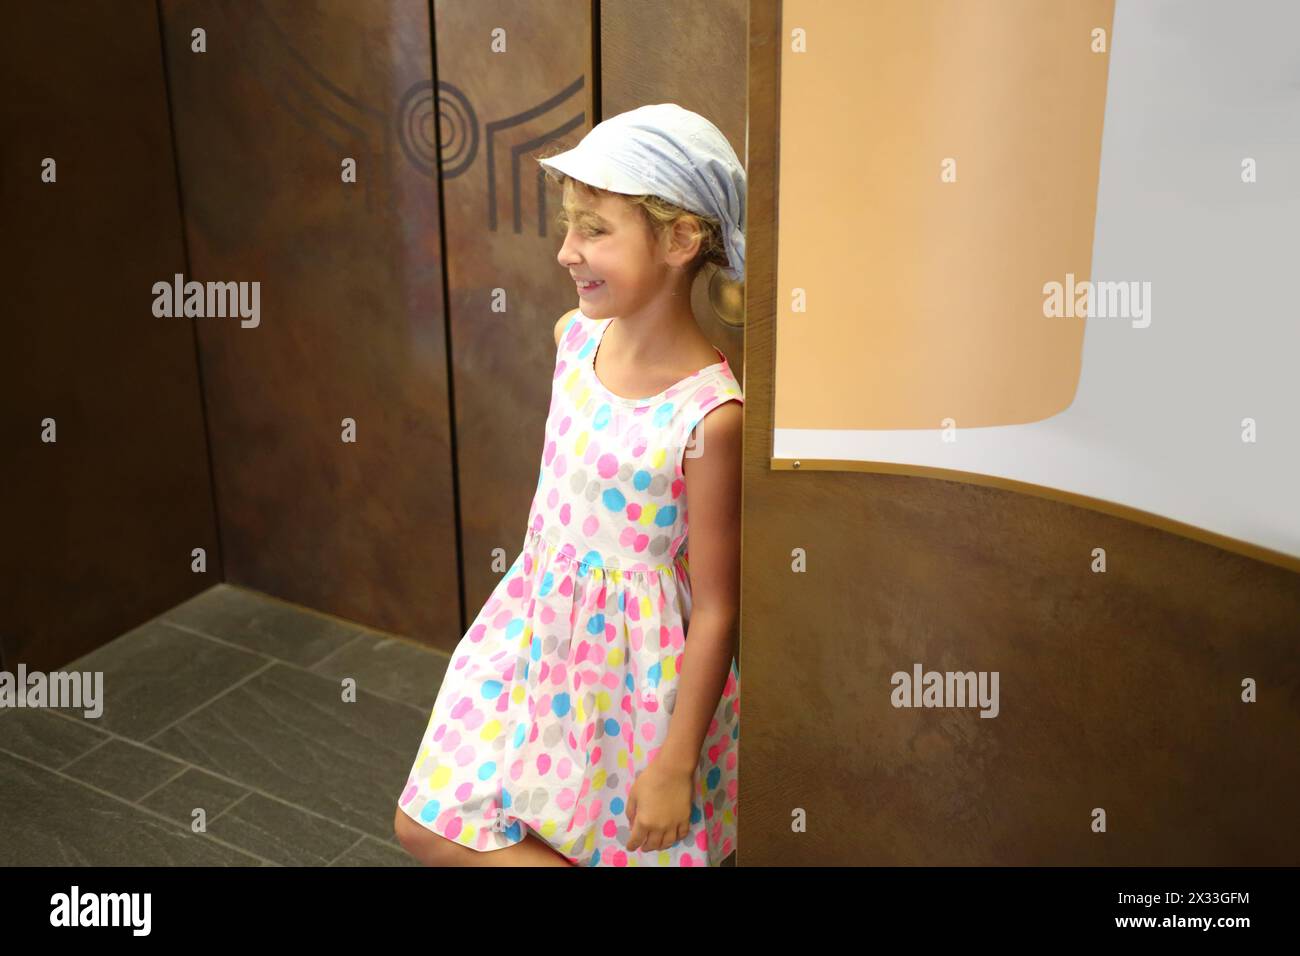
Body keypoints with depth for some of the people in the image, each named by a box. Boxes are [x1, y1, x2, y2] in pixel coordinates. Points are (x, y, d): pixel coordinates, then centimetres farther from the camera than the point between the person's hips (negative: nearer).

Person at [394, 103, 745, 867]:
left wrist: (677, 762, -13)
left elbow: (716, 610, -19)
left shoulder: (710, 415, -26)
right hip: (538, 625, 7)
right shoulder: (575, 335, -6)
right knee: (429, 827, 13)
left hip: (635, 661, -7)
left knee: (637, 846, 11)